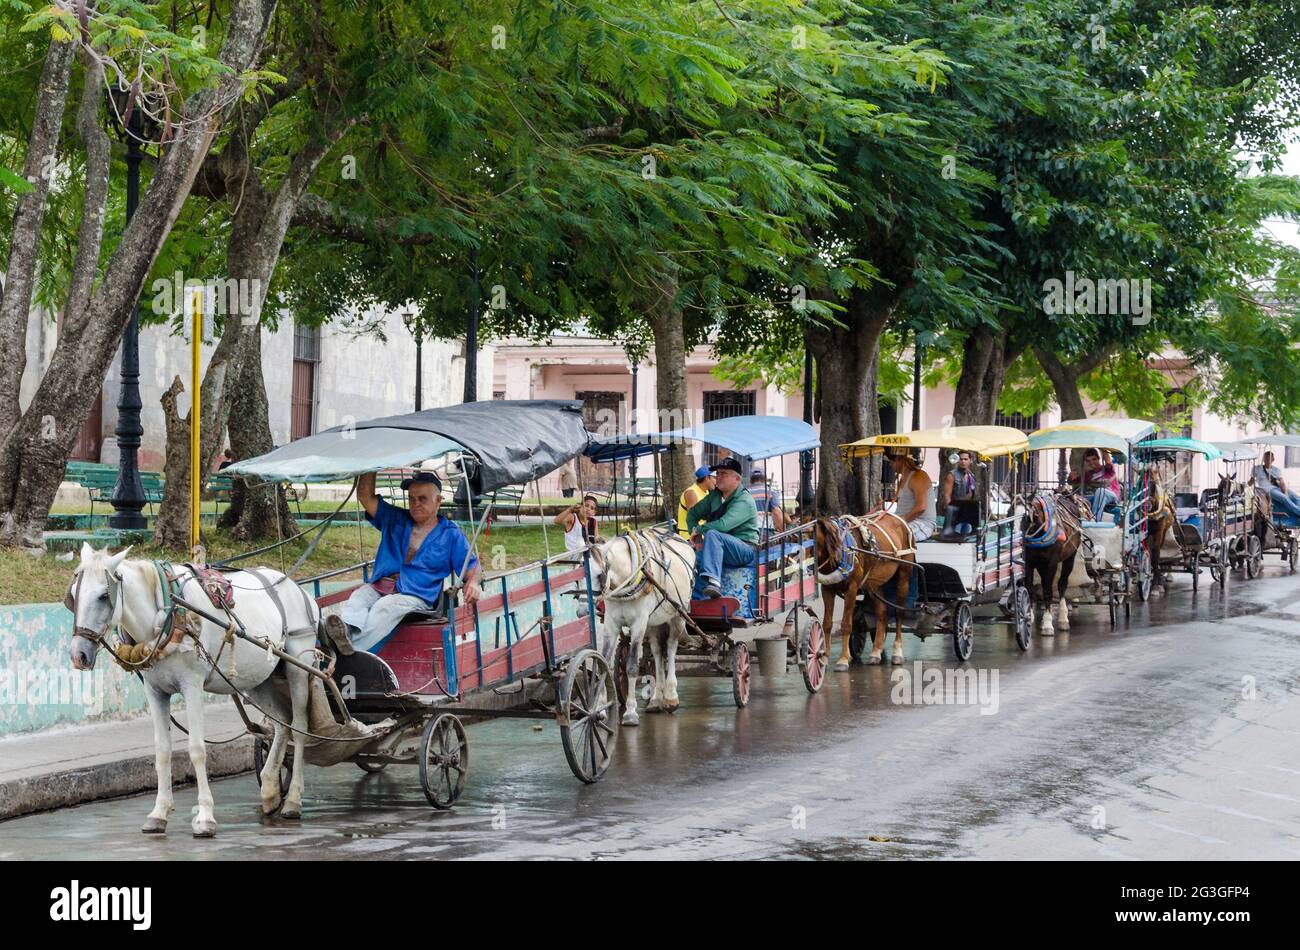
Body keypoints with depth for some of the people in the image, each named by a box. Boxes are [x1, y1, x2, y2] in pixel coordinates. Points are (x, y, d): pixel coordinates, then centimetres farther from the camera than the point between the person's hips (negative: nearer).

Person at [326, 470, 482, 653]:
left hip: (415, 597, -5)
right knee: (359, 596, -31)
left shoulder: (451, 535, 14)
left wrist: (473, 583, -14)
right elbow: (365, 495, 21)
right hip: (378, 589, 5)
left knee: (387, 605, -37)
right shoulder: (395, 520, 24)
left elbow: (471, 567, 9)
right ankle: (346, 631, -62)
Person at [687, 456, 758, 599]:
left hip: (746, 551, -8)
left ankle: (713, 581, -49)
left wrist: (699, 530, -15)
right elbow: (693, 513, 22)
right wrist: (695, 534, 4)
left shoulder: (744, 501, -14)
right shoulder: (715, 495, 12)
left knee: (712, 534, -33)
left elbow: (724, 524, -27)